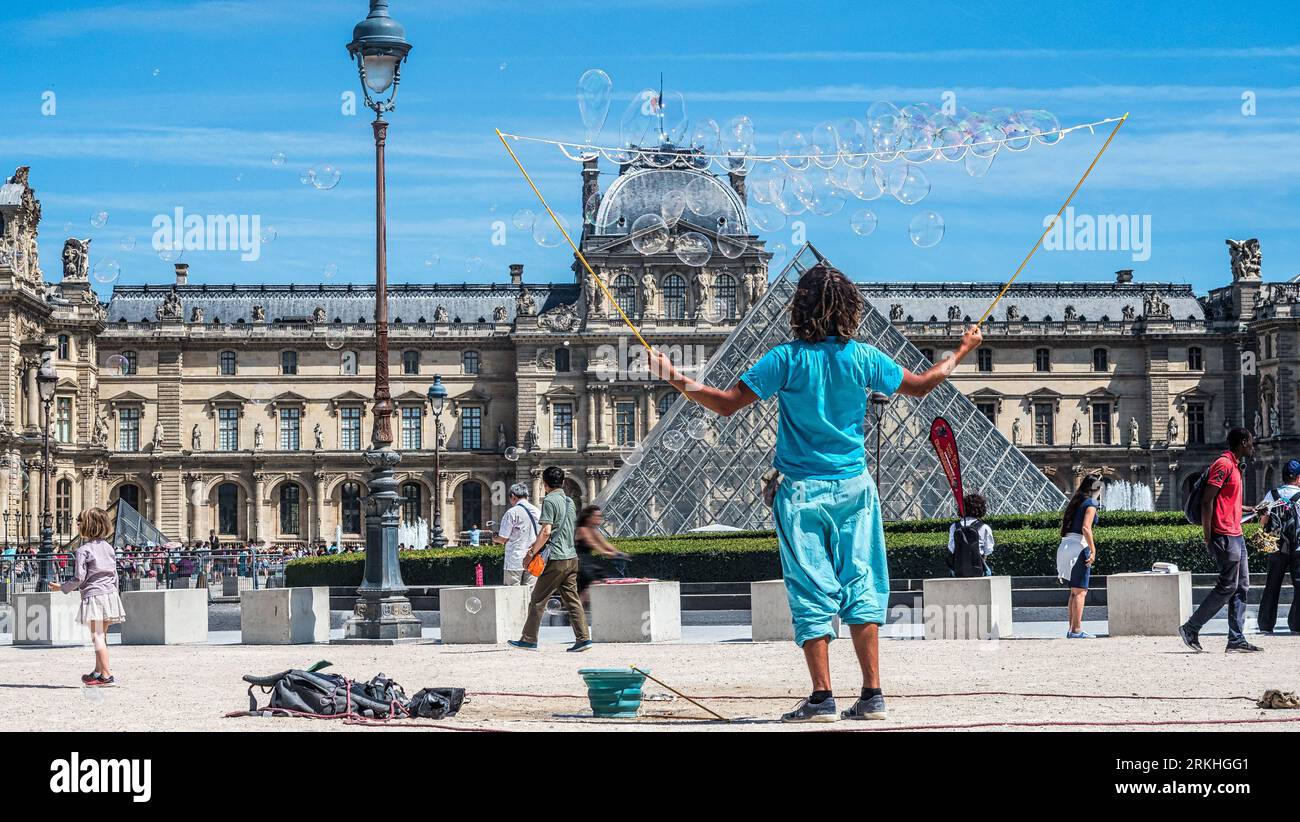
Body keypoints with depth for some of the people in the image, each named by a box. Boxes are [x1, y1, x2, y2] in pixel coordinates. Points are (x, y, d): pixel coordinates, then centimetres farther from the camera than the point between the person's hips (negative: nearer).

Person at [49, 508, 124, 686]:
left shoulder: (83, 550, -11)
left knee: (97, 636, -5)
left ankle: (107, 675, -9)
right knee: (102, 635, 16)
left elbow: (79, 578, -12)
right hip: (110, 594, 7)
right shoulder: (108, 548, 10)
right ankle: (98, 671, 26)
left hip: (93, 596, -7)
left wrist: (62, 587, 3)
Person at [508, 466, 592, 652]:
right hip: (572, 557, 7)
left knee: (538, 600, 2)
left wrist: (531, 553, -11)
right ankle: (583, 638, -2)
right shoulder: (570, 501, 14)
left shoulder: (549, 500, -10)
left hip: (555, 560, -7)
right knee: (572, 599, 6)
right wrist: (536, 545, 28)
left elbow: (546, 531, -17)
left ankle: (529, 639, 6)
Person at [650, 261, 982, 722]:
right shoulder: (862, 358, -2)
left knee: (811, 590, 1)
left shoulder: (787, 359, -9)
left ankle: (822, 698, -2)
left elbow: (727, 403, -8)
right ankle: (872, 695, 2)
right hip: (853, 486, 2)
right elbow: (920, 386, 13)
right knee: (861, 585, 5)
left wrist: (677, 381, 2)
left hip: (801, 491, -2)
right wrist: (962, 351, 28)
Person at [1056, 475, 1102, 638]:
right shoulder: (1091, 504, -6)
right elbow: (1086, 528, -17)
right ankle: (1077, 630, -12)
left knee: (1075, 591, 14)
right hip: (1079, 546, -8)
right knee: (1080, 591, -8)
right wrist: (1093, 550, -17)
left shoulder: (1076, 502, 19)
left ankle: (1072, 628, 14)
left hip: (1065, 545, 8)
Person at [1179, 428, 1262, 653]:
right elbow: (1206, 501, -17)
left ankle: (1236, 639, 5)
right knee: (1228, 587, -9)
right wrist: (1208, 538, -19)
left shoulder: (1234, 466, 20)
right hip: (1224, 537, -10)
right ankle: (1190, 629, -3)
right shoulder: (1223, 465, -11)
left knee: (1242, 588, 6)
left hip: (1236, 536, 10)